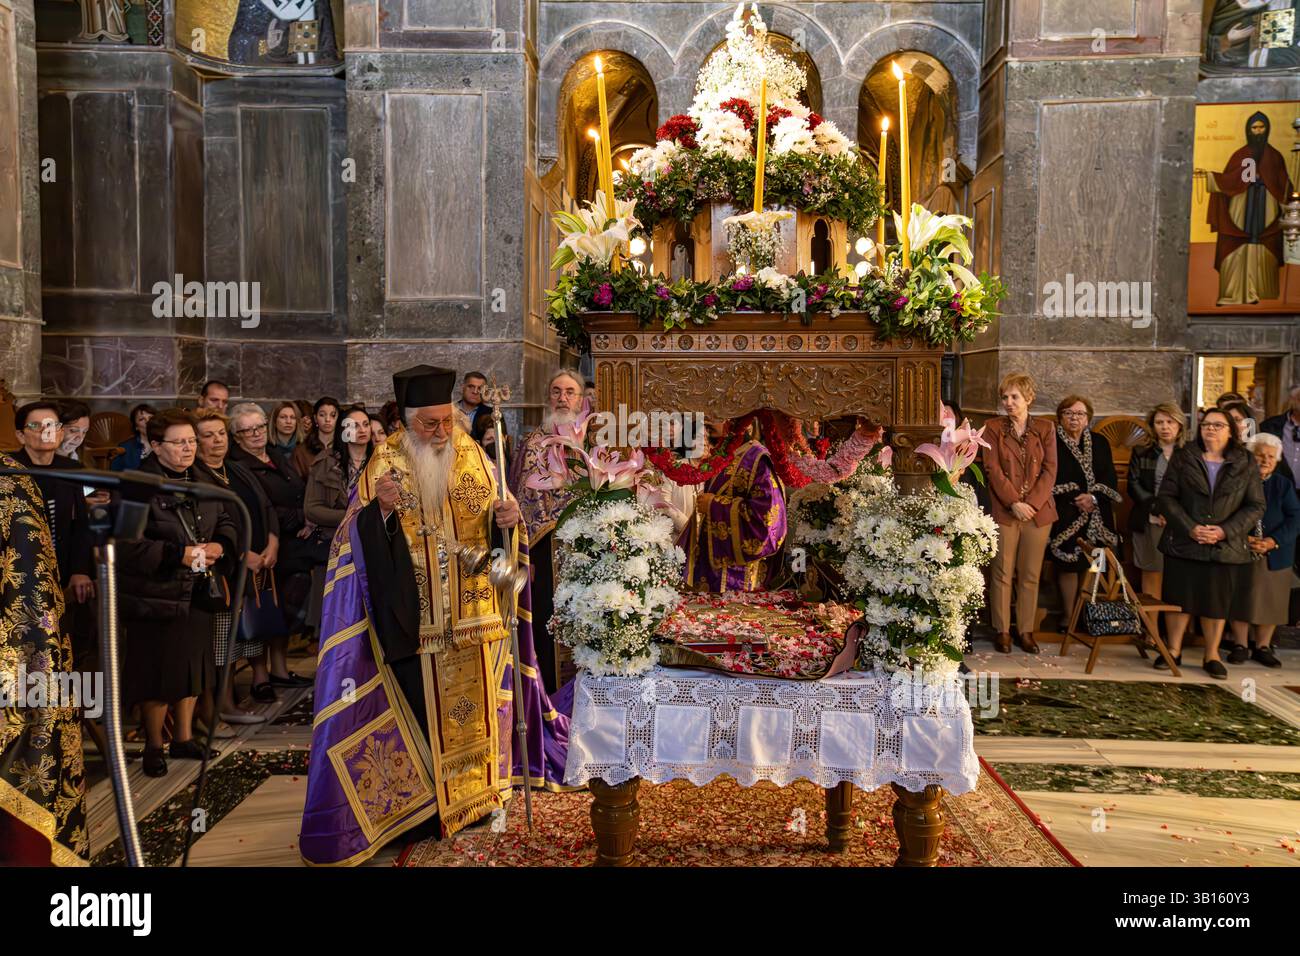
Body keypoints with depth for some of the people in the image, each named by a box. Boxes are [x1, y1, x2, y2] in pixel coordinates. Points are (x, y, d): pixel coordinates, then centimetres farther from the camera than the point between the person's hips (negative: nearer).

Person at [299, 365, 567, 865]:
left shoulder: (474, 458, 3)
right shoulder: (384, 465, -4)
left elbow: (499, 533, 8)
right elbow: (359, 542, -8)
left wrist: (507, 518, -15)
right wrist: (382, 508, -26)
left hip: (474, 617, 3)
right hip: (416, 622, -2)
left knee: (475, 703, 13)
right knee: (424, 709, 3)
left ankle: (477, 790, 31)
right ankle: (426, 802, 20)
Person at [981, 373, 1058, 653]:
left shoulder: (1045, 429, 8)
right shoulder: (993, 428, 3)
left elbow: (1050, 470, 2)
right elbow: (993, 470, -4)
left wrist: (1032, 503, -11)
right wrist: (1014, 503, -13)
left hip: (1038, 511, 2)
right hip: (1004, 511, -2)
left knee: (1030, 575, 6)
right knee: (1002, 573, 1)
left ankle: (1026, 631, 15)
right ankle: (1002, 631, 9)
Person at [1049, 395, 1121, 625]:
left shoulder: (1100, 442, 12)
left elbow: (1111, 481, 8)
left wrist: (1093, 498, -10)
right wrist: (1075, 500, -13)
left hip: (1096, 518, 3)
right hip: (1065, 518, -3)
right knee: (1068, 565, -4)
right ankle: (1068, 617, 7)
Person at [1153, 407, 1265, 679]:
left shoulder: (1246, 464, 4)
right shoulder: (1183, 457, 3)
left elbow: (1256, 506, 1)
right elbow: (1166, 496, -2)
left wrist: (1226, 531, -13)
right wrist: (1190, 528, -14)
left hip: (1226, 547, 0)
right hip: (1183, 543, 0)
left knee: (1217, 602, 6)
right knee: (1179, 597, 4)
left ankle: (1212, 656, 19)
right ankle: (1174, 650, 18)